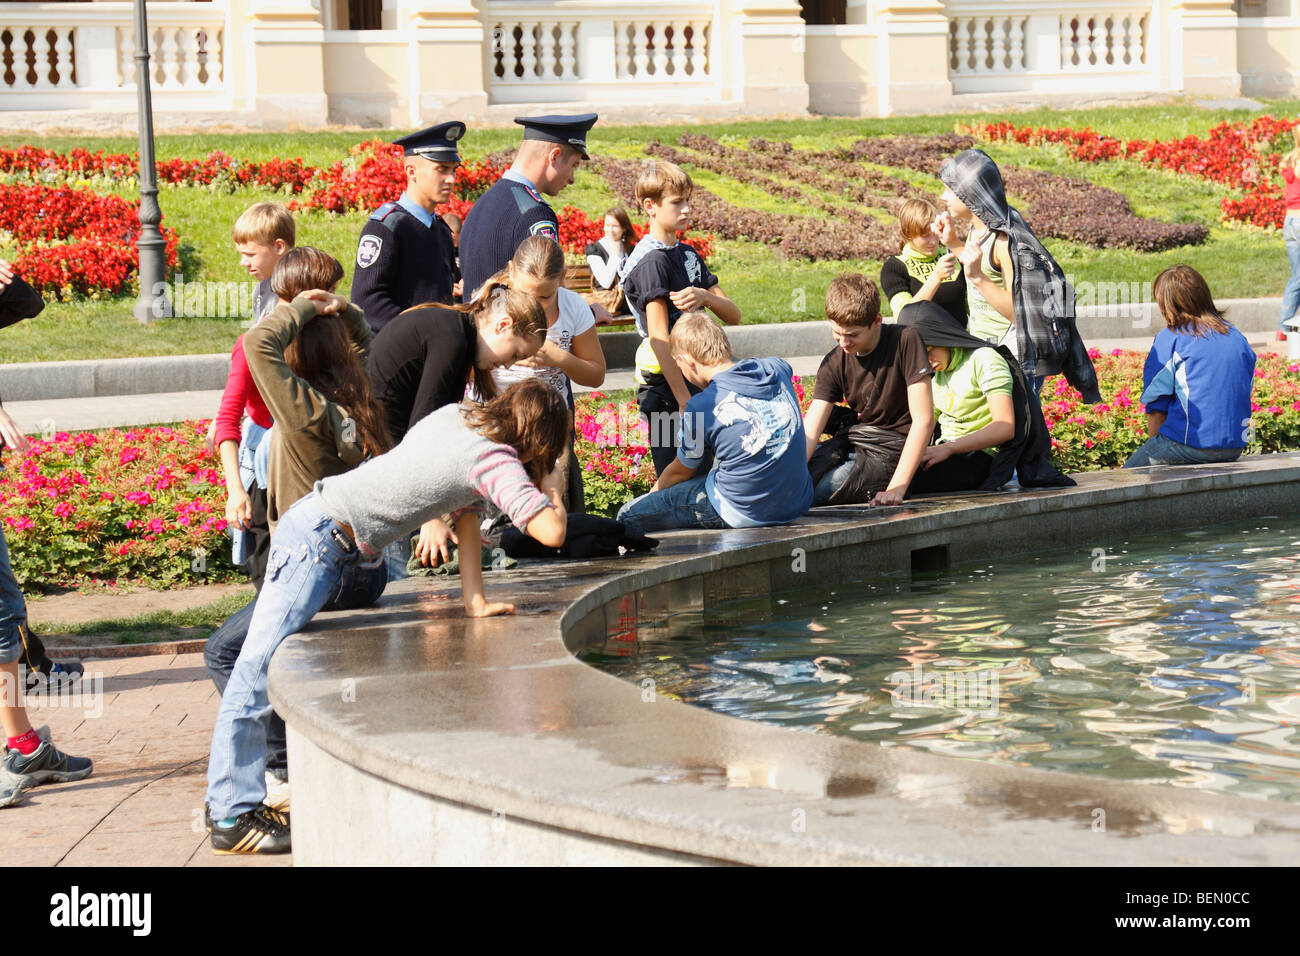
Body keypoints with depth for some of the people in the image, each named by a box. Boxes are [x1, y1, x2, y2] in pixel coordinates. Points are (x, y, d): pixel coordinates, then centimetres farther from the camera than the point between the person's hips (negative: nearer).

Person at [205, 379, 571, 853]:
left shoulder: (458, 416, 11)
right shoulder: (495, 461, -13)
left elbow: (464, 508, 17)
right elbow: (551, 533, -20)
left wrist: (475, 600, 15)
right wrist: (552, 487, 1)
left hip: (315, 524, 10)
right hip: (319, 541, -10)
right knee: (258, 672, -8)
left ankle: (228, 794, 21)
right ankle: (230, 818, -7)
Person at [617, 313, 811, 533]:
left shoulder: (701, 408, -15)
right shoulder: (776, 369, 1)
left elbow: (680, 472, 3)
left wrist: (653, 494, 24)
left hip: (743, 513, -7)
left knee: (628, 516, 4)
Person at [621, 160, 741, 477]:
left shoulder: (689, 255, 14)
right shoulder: (652, 260, -11)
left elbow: (733, 315, 9)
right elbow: (659, 337, -18)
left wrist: (704, 296, -13)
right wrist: (683, 398, -22)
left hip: (695, 376, 8)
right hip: (665, 382, -8)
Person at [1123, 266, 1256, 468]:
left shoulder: (1169, 339, -5)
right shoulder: (1237, 337, 12)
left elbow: (1156, 410, -5)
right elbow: (1245, 394, 18)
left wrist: (1156, 447, 9)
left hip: (1191, 444, -6)